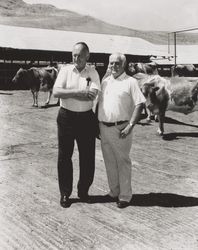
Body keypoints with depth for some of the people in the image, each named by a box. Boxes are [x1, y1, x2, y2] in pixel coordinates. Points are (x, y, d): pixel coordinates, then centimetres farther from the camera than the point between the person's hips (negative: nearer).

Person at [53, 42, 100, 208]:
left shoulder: (93, 72, 0)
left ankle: (83, 191, 26)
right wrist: (79, 91, -19)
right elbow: (56, 92, -12)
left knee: (88, 157, 7)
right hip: (66, 117, 0)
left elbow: (93, 95, -16)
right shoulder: (65, 70, 1)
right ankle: (65, 193, 20)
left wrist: (67, 92, -18)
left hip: (86, 118, 0)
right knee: (64, 156, 6)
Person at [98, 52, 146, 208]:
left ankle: (125, 196, 13)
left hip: (121, 128, -6)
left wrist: (131, 125, -18)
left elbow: (140, 104, -11)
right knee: (109, 162, 14)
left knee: (123, 162, 2)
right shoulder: (105, 81, 13)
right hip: (104, 127, 6)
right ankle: (114, 192, 28)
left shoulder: (130, 82, -5)